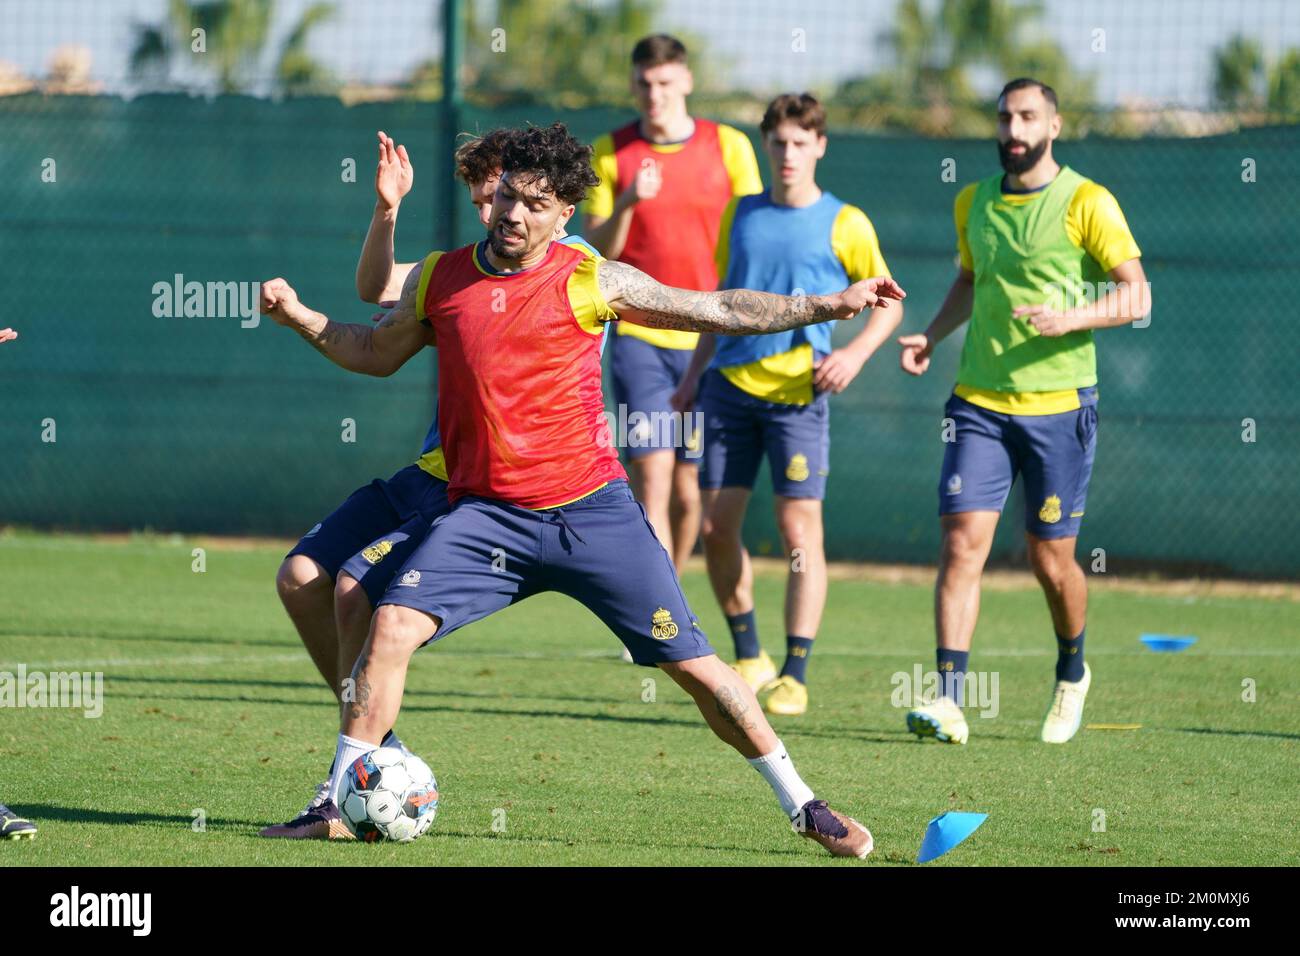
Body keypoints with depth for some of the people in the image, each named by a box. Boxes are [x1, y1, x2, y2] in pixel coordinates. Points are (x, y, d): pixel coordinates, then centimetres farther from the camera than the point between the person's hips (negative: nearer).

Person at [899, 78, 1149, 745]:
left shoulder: (1086, 204, -6)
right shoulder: (974, 202, 10)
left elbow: (1136, 294, -7)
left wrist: (1071, 318, -23)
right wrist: (931, 337, 12)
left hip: (1058, 404, -3)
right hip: (979, 402, 3)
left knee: (1051, 560, 5)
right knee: (962, 540, -11)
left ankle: (1071, 674, 33)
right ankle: (949, 701, -15)